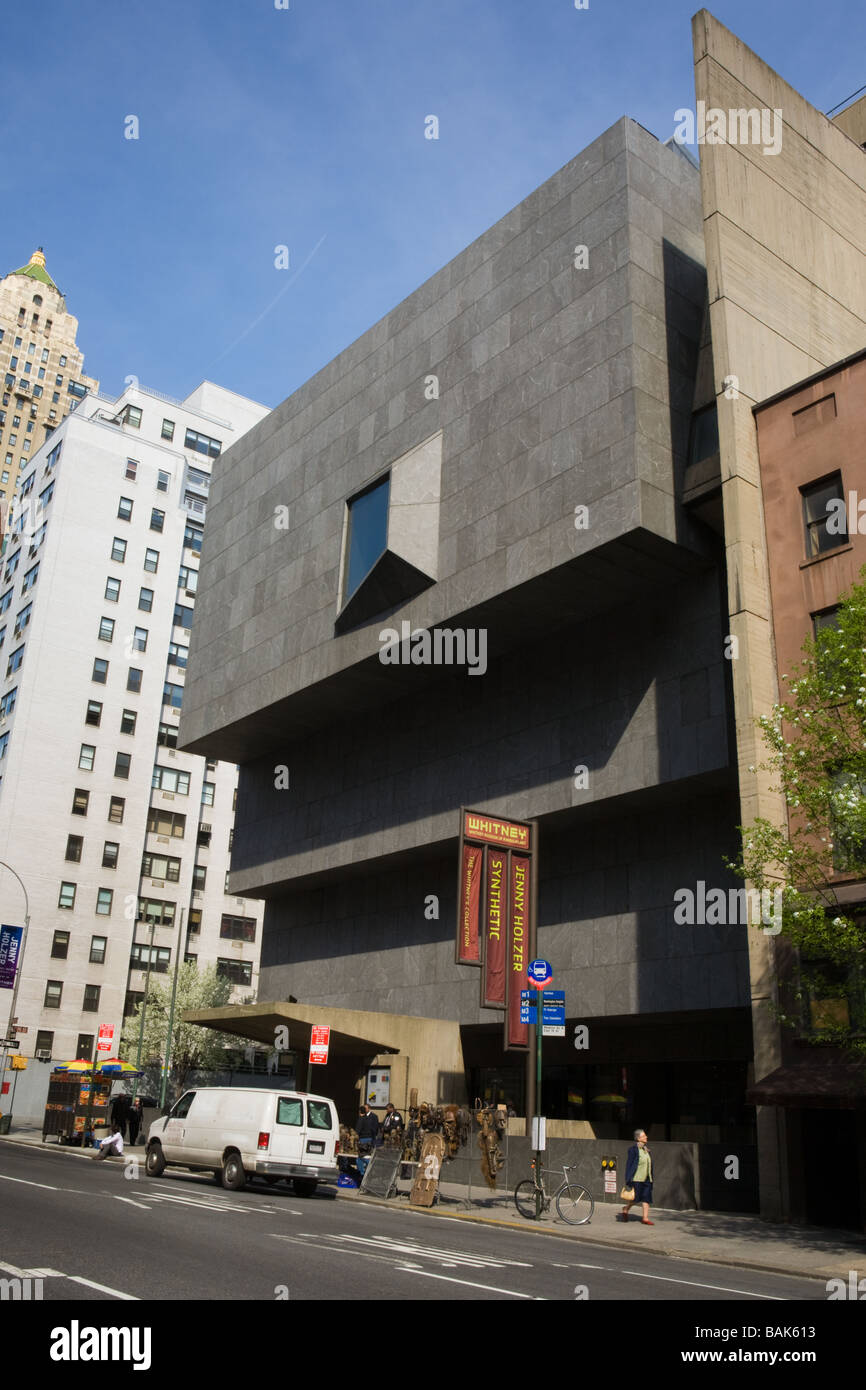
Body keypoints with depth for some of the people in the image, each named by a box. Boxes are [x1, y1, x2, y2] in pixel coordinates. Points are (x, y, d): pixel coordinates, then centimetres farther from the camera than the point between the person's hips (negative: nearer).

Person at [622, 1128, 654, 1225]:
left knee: (646, 1198, 0)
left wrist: (651, 1178, 18)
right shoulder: (633, 1150, -9)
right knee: (635, 1198, -1)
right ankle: (626, 1209, 24)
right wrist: (628, 1180, -13)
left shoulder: (646, 1150, 12)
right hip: (637, 1178, -6)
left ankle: (645, 1218, 3)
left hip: (646, 1179, 6)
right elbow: (629, 1164, -10)